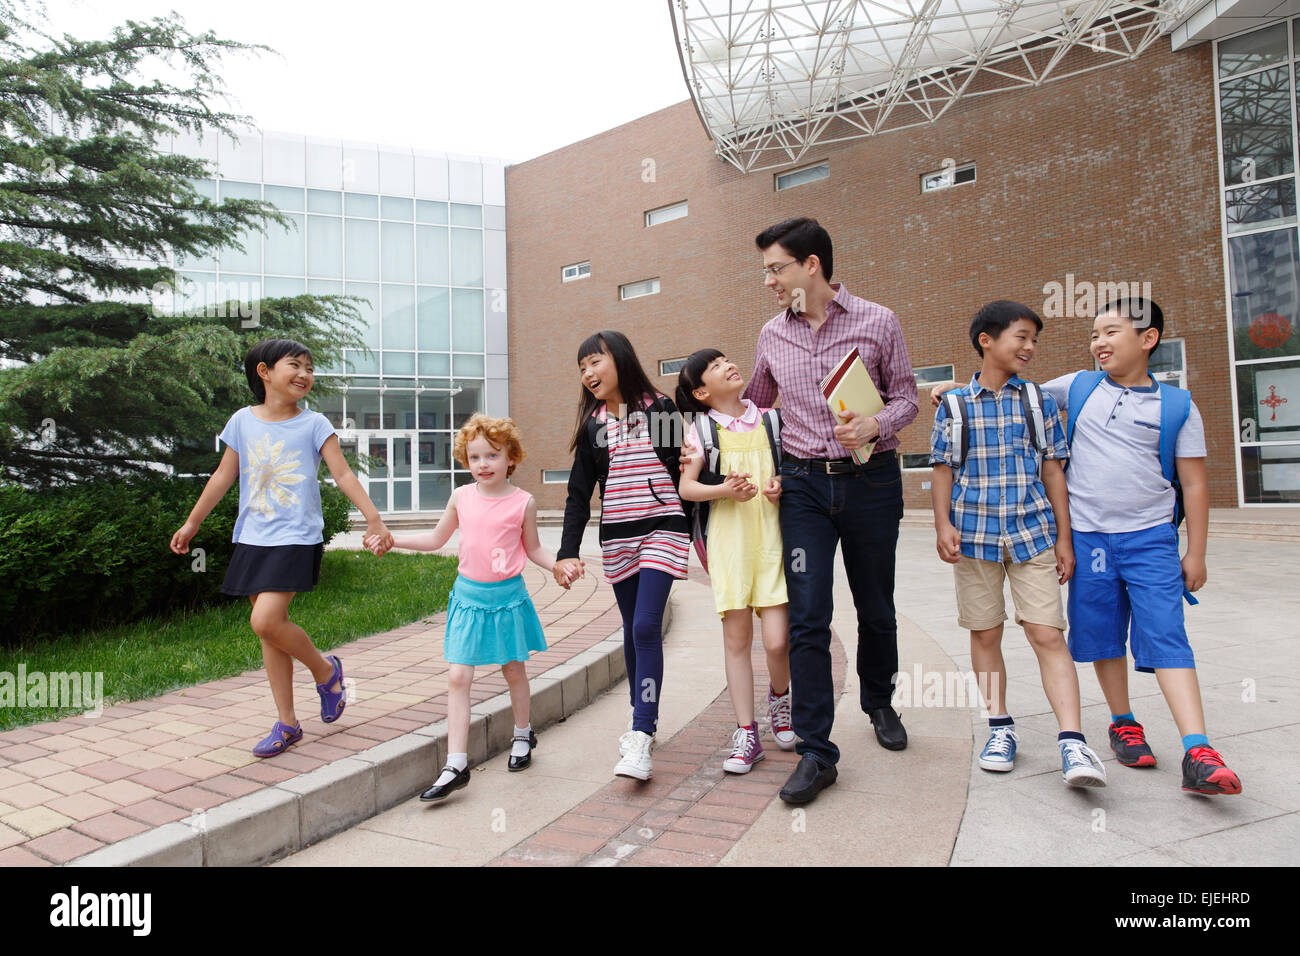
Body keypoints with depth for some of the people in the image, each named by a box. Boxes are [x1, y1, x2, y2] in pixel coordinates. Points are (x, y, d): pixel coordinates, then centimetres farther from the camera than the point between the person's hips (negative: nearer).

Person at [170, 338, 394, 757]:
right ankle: (287, 723, 20)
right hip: (253, 539, 4)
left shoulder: (314, 424, -2)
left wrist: (374, 519, -12)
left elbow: (343, 475, -4)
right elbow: (224, 476, 14)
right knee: (270, 628, 8)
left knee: (266, 620, -18)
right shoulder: (243, 421, 6)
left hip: (297, 539, -4)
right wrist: (191, 523, 19)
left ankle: (326, 670, 10)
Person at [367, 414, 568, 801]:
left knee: (513, 669, 15)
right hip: (468, 596, 2)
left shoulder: (523, 502, -7)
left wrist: (560, 564, -14)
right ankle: (456, 765, 1)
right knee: (458, 677, -4)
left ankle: (522, 734, 40)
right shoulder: (461, 497, 0)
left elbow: (533, 549, 4)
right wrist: (390, 539, 8)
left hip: (507, 595, -2)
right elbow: (436, 539, 14)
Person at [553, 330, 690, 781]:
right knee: (633, 631, 9)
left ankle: (640, 740, -12)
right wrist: (567, 553, -2)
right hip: (615, 538, 4)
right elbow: (579, 494, 6)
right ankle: (644, 720, 24)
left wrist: (700, 535, 4)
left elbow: (685, 473, 5)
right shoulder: (591, 425, 8)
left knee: (646, 627, -14)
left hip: (661, 529, -4)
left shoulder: (661, 410, 0)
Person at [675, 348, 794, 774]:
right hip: (728, 538, -1)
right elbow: (686, 487, -1)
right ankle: (746, 734, 15)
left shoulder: (771, 419, 10)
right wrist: (724, 490, -18)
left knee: (777, 640, -6)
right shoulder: (702, 430, 5)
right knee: (736, 638, 3)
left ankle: (779, 697, 28)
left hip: (772, 535, 1)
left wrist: (782, 486, -6)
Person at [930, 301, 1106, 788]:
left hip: (1031, 532, 0)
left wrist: (1063, 536, 5)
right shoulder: (954, 405, 4)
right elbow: (943, 470, 4)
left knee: (1048, 634, -8)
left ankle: (1072, 741, -5)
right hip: (974, 534, 0)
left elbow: (1053, 470, 8)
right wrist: (943, 525, -8)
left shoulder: (1039, 400, 8)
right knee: (985, 634, 8)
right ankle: (1001, 727, 21)